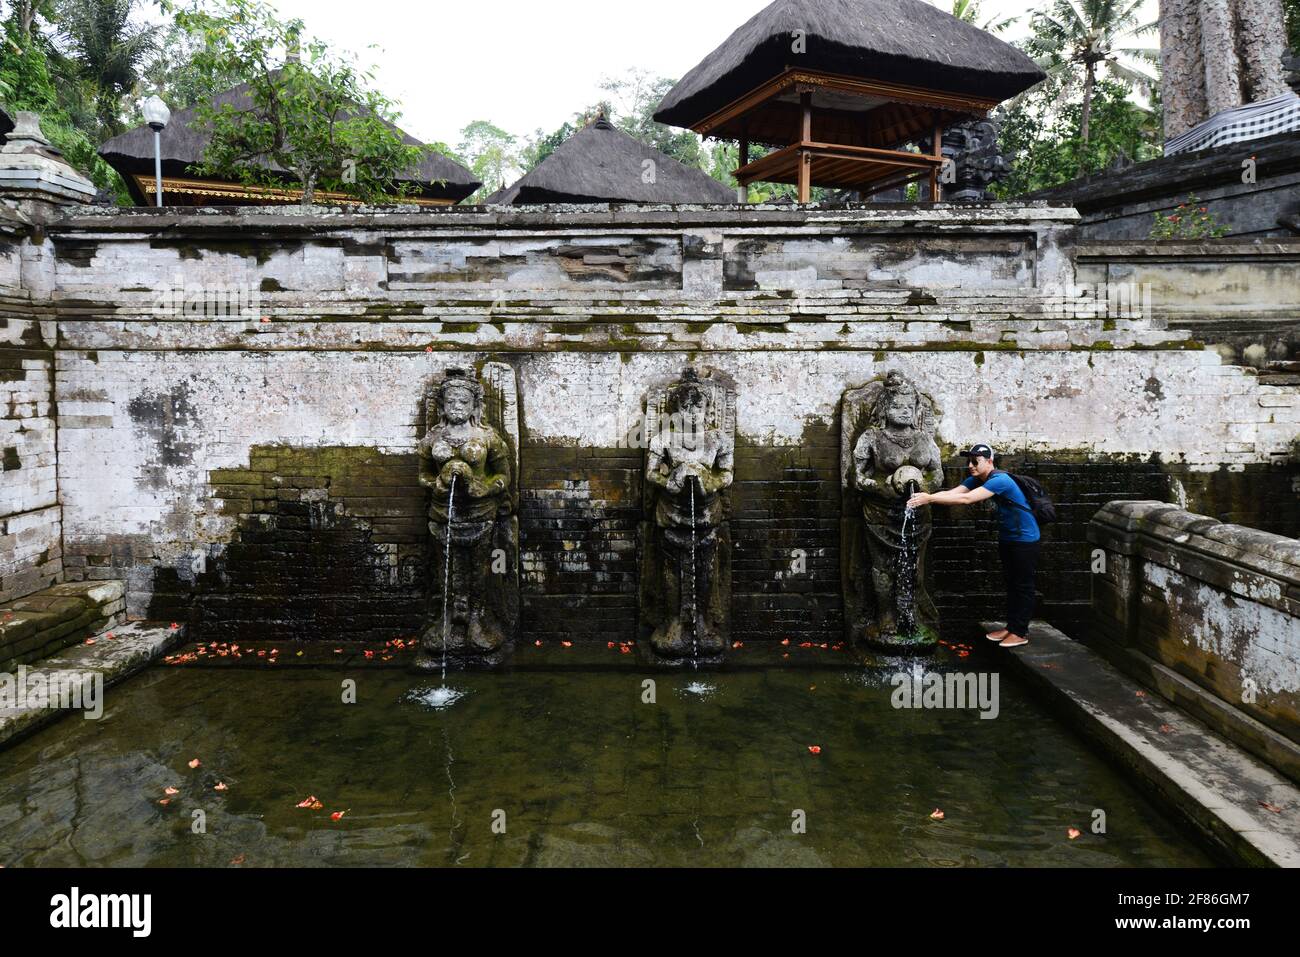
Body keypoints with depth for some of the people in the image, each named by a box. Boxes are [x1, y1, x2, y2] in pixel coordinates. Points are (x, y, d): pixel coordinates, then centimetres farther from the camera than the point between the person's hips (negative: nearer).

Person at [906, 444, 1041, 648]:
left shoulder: (1000, 480, -28)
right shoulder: (976, 480, -1)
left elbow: (966, 499, -38)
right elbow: (951, 493, -15)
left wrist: (930, 498, -40)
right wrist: (924, 497, -31)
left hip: (1026, 539, -9)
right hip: (1007, 538, 9)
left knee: (1022, 585, 0)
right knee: (1010, 582, 15)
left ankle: (1021, 632, 8)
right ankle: (1011, 626, 24)